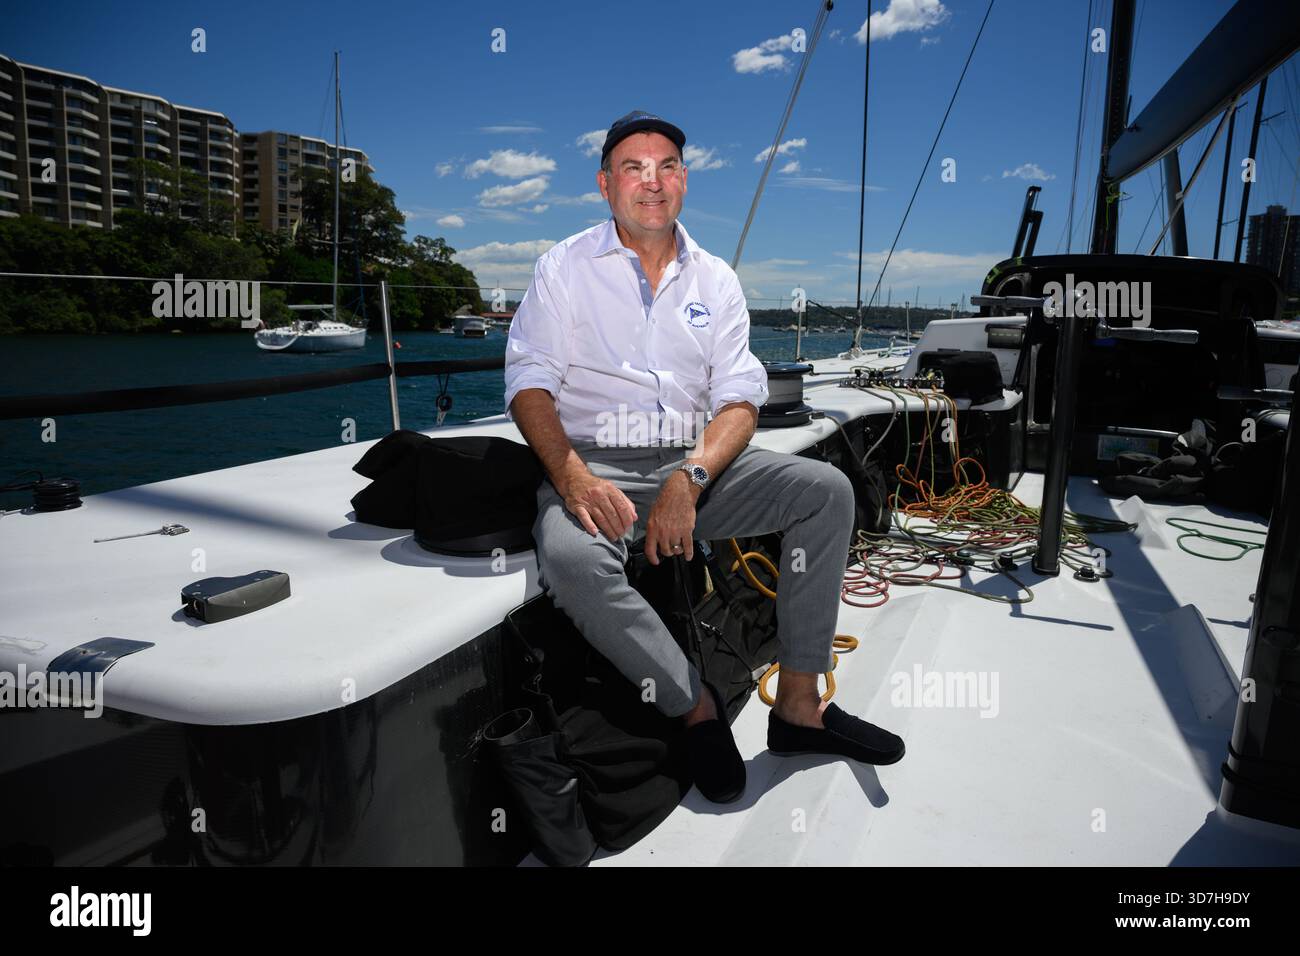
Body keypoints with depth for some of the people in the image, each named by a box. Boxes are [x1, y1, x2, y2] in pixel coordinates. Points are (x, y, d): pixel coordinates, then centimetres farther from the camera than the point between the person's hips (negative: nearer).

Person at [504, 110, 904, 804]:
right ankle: (694, 705, -14)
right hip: (594, 463, -3)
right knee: (570, 557, -35)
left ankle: (798, 704, -11)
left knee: (826, 488, -16)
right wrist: (573, 477, -23)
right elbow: (529, 383, -4)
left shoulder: (716, 280, 11)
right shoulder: (564, 266, 5)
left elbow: (740, 401, 2)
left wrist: (688, 480, -17)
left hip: (695, 465, 3)